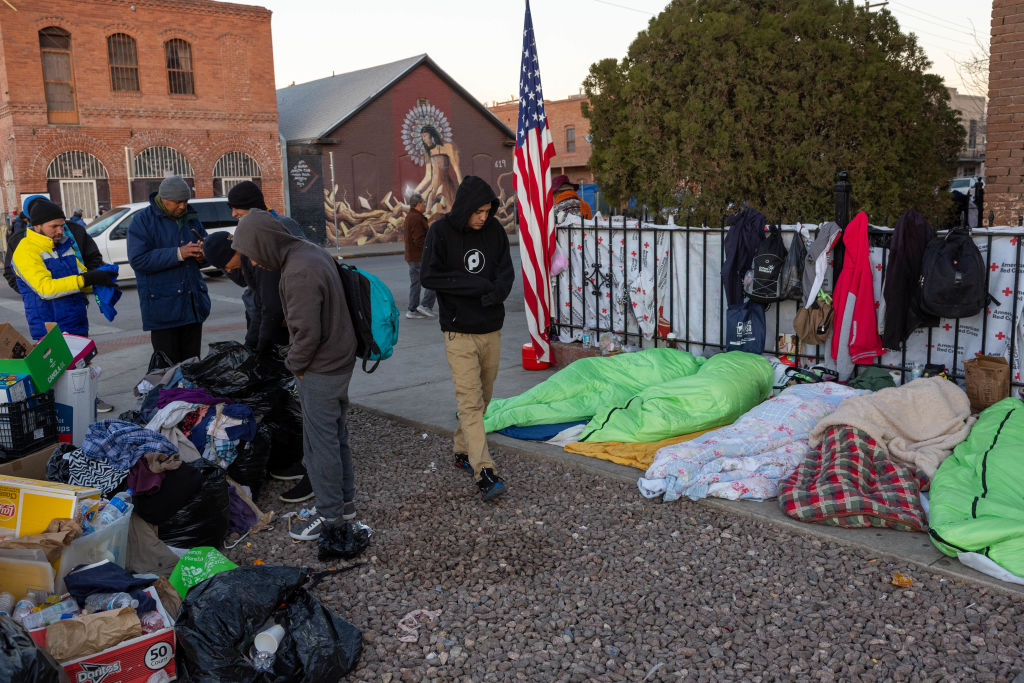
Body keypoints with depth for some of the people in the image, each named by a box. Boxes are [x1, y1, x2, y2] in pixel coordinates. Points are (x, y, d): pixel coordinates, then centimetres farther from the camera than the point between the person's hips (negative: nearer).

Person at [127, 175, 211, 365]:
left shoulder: (191, 219, 13)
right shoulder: (142, 221, -5)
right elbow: (138, 260, -16)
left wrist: (203, 254, -2)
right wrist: (178, 253, -23)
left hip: (193, 304, 6)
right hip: (163, 307, -6)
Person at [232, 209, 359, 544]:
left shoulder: (299, 273, -26)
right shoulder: (313, 252, 6)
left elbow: (307, 332, -27)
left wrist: (295, 363, -9)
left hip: (320, 372, -10)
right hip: (339, 362, 10)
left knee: (321, 443, 3)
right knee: (336, 435, 20)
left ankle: (329, 515, 16)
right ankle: (344, 500, 33)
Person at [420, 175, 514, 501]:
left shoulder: (494, 229, 4)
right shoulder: (441, 231, -9)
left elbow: (507, 270, 6)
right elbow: (428, 276, -12)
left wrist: (495, 292, -16)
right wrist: (475, 285, -16)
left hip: (492, 329, 5)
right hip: (460, 332, -5)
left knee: (483, 397, 14)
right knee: (470, 402, -9)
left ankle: (463, 450, 31)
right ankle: (484, 472, -11)